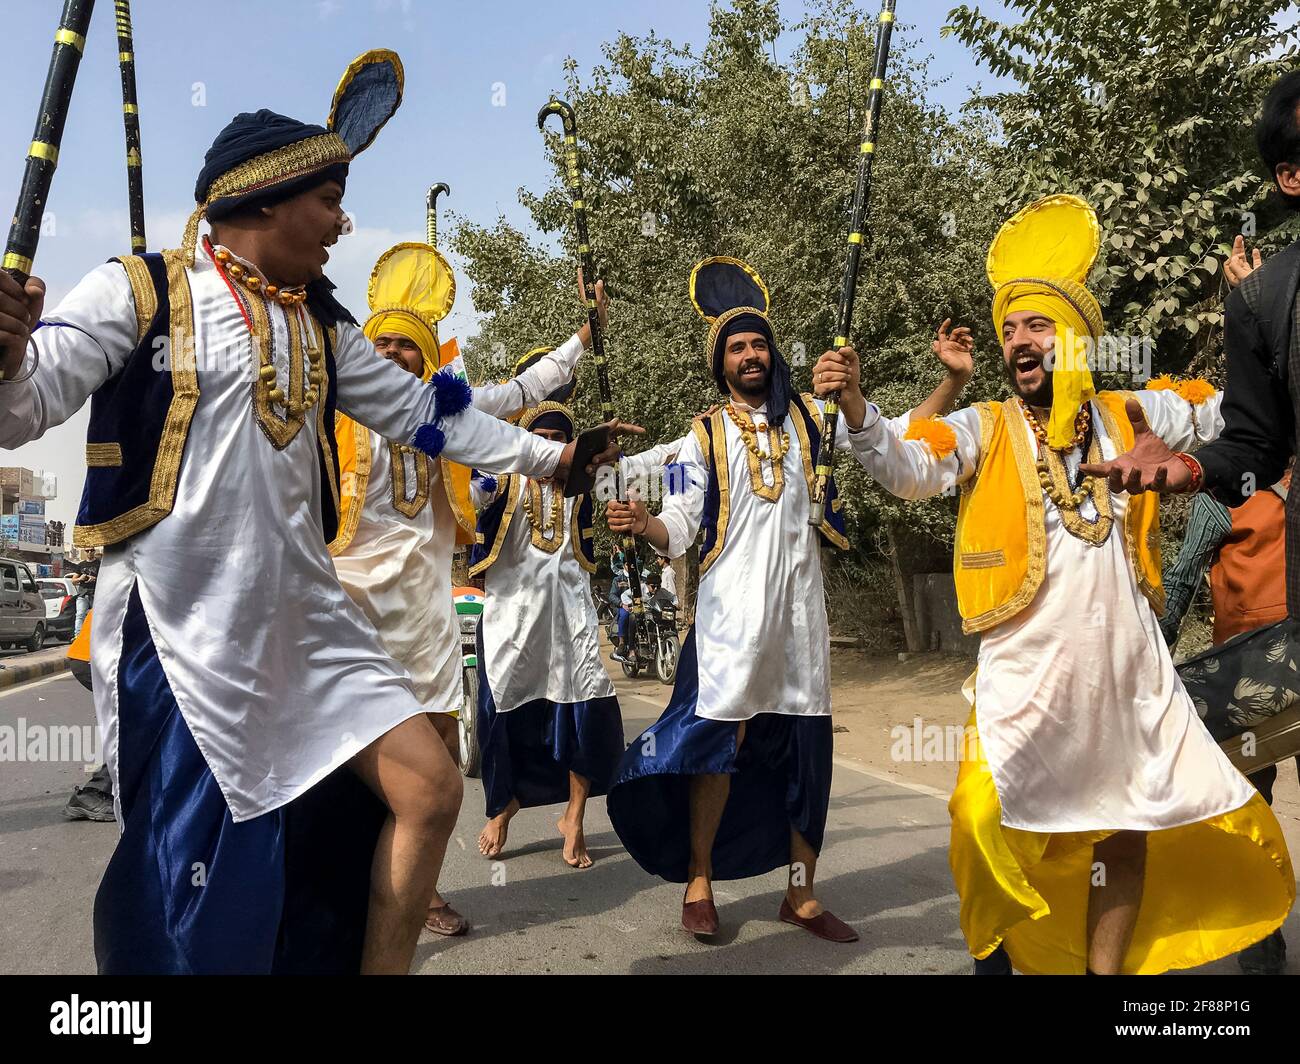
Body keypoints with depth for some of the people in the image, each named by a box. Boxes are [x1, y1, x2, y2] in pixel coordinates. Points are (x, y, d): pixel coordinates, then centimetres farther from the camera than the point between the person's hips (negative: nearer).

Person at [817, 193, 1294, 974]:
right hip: (1028, 667, -3)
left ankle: (1106, 967, 33)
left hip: (1128, 663, 4)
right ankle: (995, 956, 19)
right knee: (997, 826, -5)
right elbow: (909, 469, -17)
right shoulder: (983, 429, -1)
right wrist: (856, 407, -33)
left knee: (1125, 825, 13)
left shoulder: (1128, 416, 8)